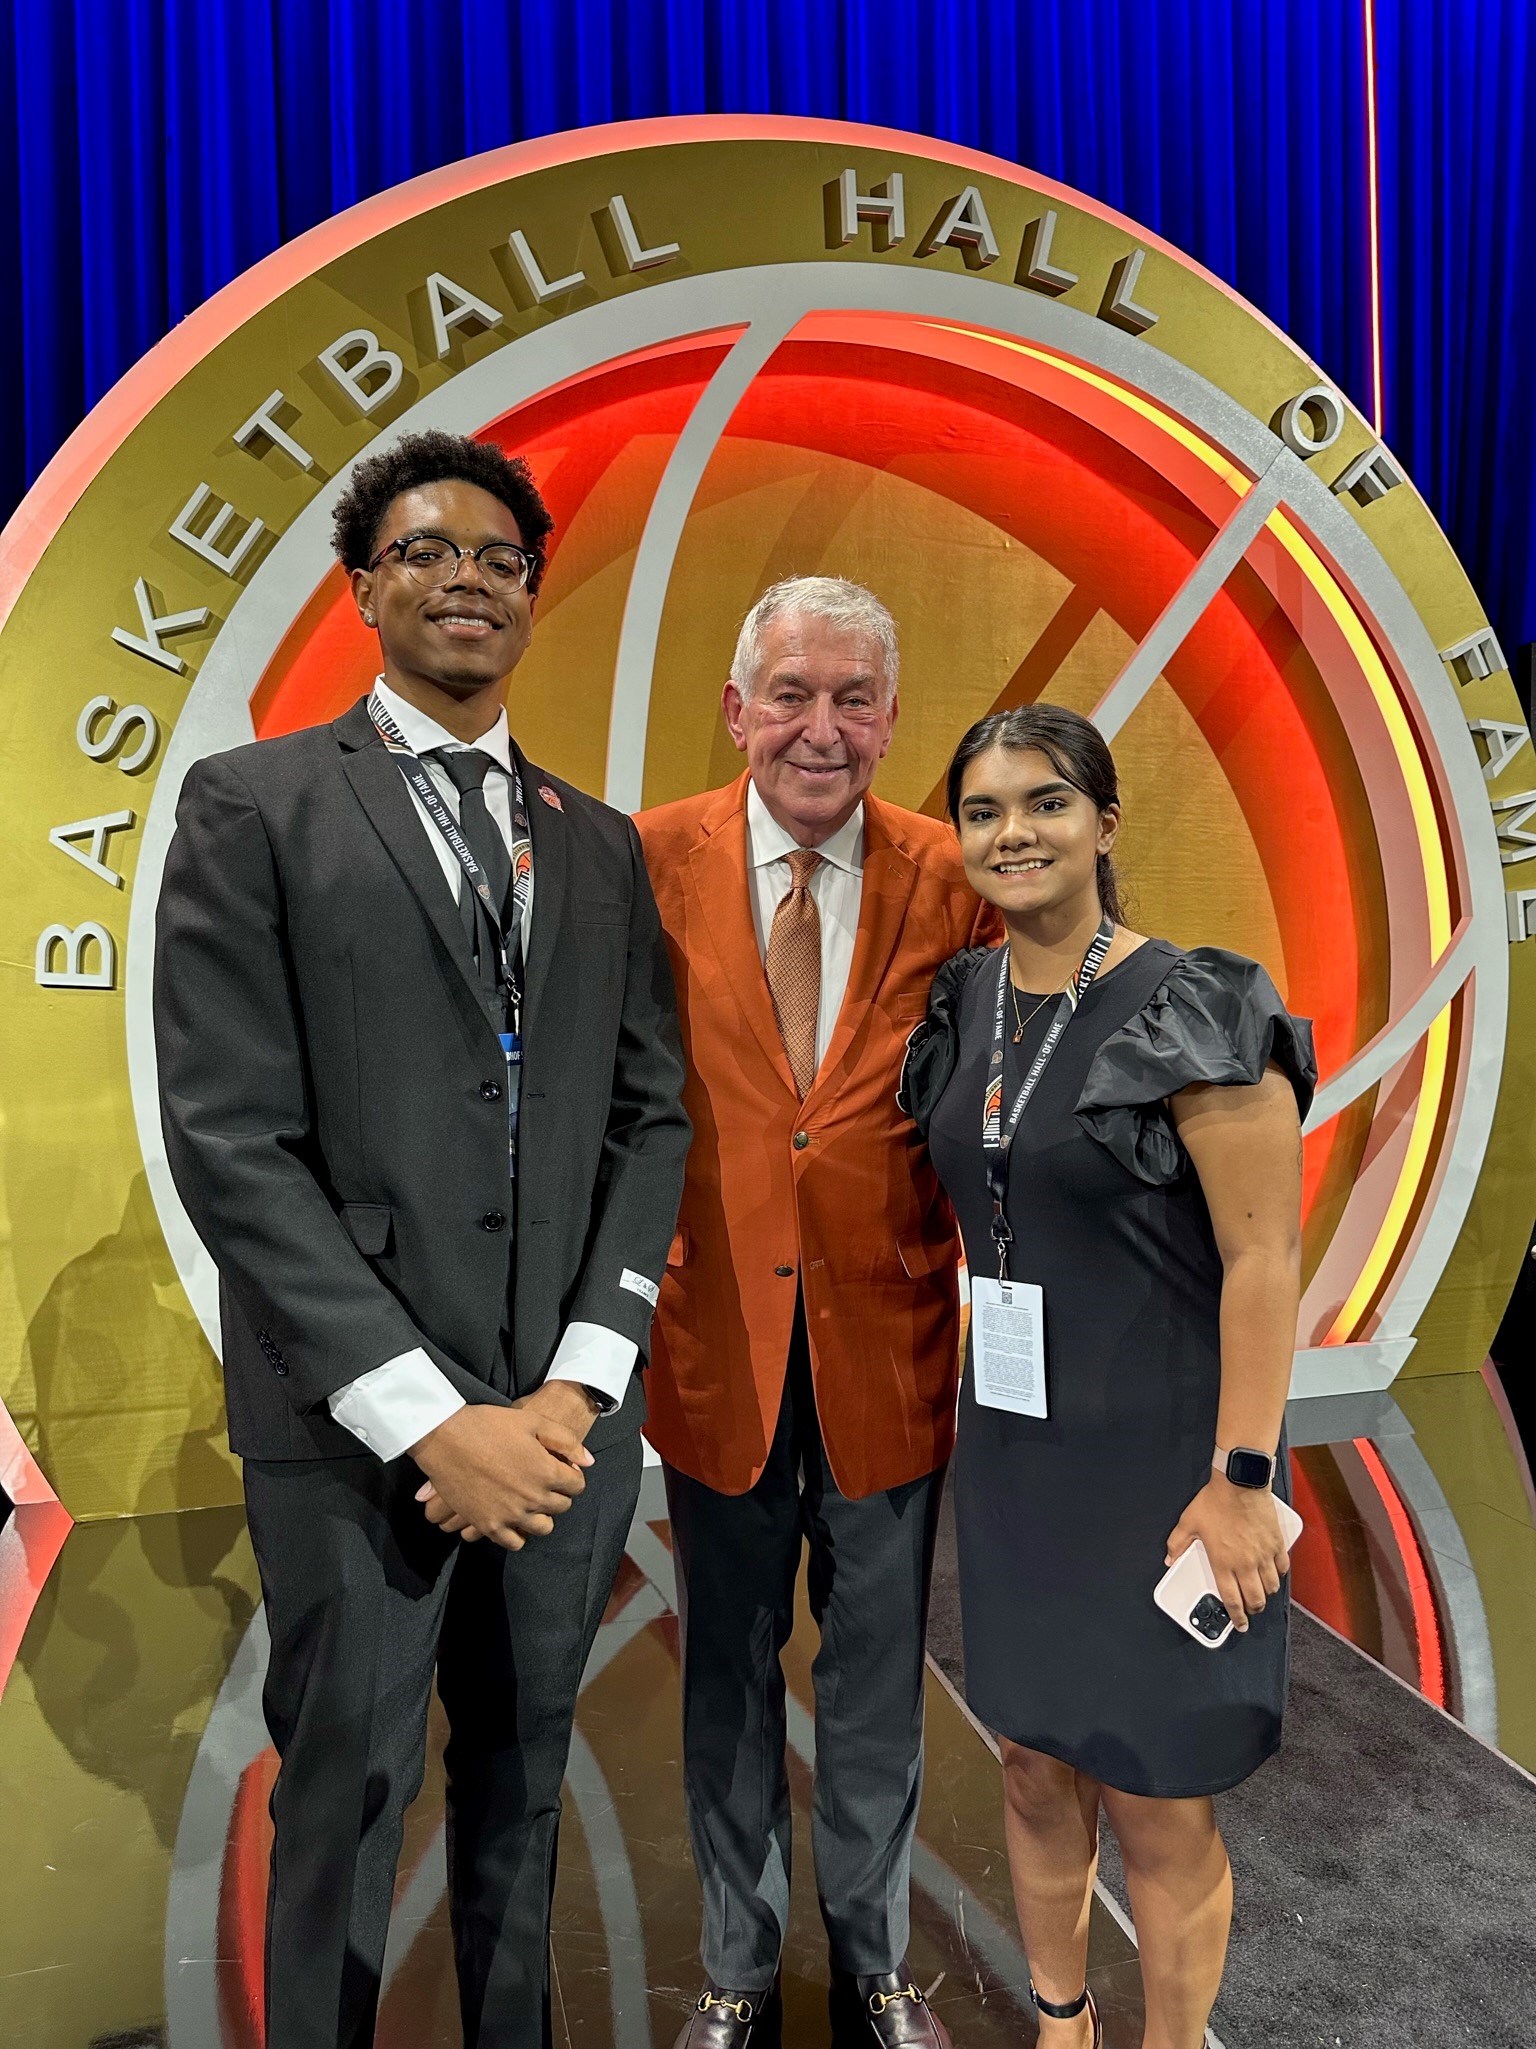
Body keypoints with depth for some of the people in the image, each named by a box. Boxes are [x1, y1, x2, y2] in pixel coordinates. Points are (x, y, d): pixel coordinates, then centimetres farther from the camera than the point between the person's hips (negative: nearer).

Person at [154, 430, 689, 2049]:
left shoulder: (601, 845, 9)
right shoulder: (252, 805, -3)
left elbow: (650, 1117, 5)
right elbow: (229, 1142, -11)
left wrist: (578, 1384, -7)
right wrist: (430, 1418, -15)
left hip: (566, 1419, 4)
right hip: (356, 1428, -3)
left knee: (523, 1789, 20)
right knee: (346, 1806, 14)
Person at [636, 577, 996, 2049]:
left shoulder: (950, 882, -5)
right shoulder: (649, 862, -7)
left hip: (887, 1339, 1)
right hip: (715, 1336, 0)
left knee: (878, 1679, 20)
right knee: (727, 1676, 19)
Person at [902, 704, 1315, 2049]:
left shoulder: (1193, 1008, -16)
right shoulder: (962, 1004, 2)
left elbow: (1265, 1257, -16)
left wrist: (1242, 1477, -17)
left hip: (1158, 1461, -5)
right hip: (1014, 1451, 6)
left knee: (1158, 1810, 11)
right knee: (1037, 1772, 20)